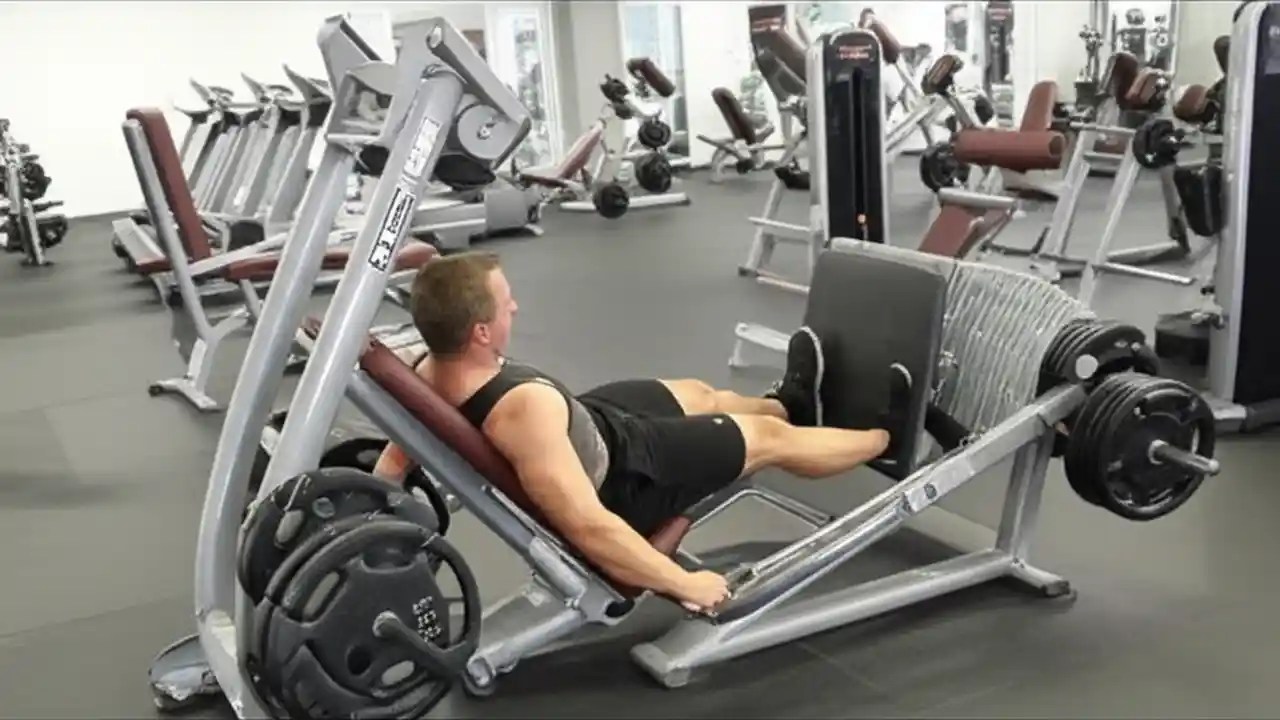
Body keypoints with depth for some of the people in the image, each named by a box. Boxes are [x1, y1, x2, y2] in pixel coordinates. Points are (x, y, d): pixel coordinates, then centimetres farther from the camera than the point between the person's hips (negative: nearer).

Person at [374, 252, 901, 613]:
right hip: (623, 476, -7)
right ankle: (889, 436, 39)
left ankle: (793, 402, 58)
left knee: (698, 394, 27)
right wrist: (685, 583, -33)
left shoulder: (429, 374, -18)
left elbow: (391, 467, -6)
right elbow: (587, 527, -43)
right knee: (768, 437, 12)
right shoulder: (525, 409, -44)